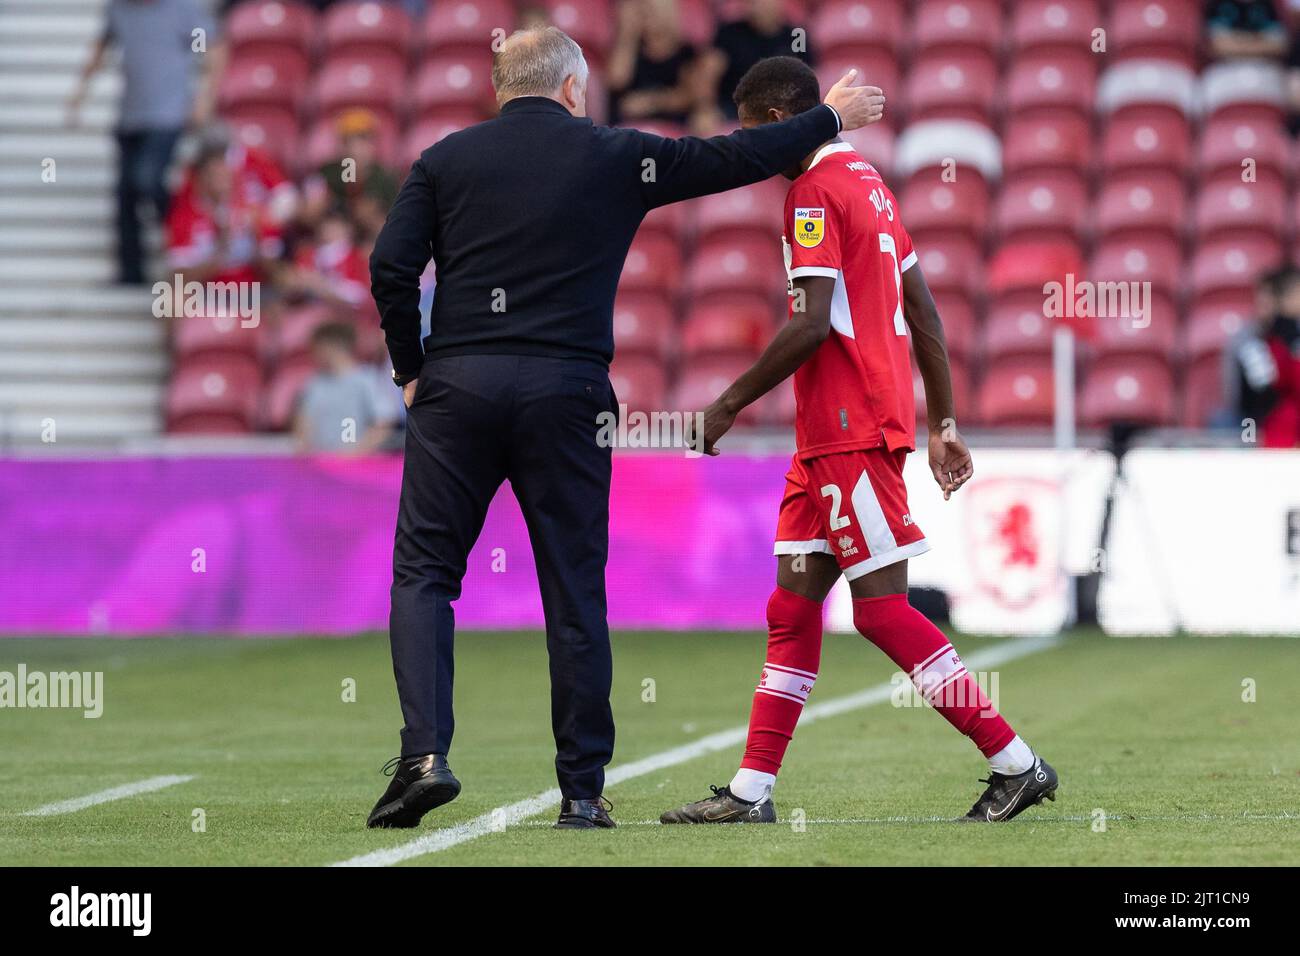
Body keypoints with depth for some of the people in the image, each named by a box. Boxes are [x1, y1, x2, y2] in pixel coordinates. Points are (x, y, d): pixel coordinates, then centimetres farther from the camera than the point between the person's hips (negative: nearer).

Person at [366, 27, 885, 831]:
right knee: (575, 591, 6)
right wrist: (832, 118, 27)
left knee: (424, 573, 5)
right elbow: (738, 158, 12)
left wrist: (412, 370, 12)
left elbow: (391, 267, 0)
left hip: (457, 384, 0)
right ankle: (582, 790, 8)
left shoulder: (446, 160, 8)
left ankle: (425, 754, -13)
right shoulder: (615, 158, 6)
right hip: (566, 392, 0)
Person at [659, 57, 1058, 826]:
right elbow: (925, 316, 18)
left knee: (883, 609, -8)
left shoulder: (817, 191, -11)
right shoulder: (868, 182, 18)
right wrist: (945, 426, 20)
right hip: (829, 438, 10)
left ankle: (1017, 764, -5)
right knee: (792, 610, 9)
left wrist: (731, 403, -12)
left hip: (851, 432, -10)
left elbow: (812, 324, -20)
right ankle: (751, 793, 9)